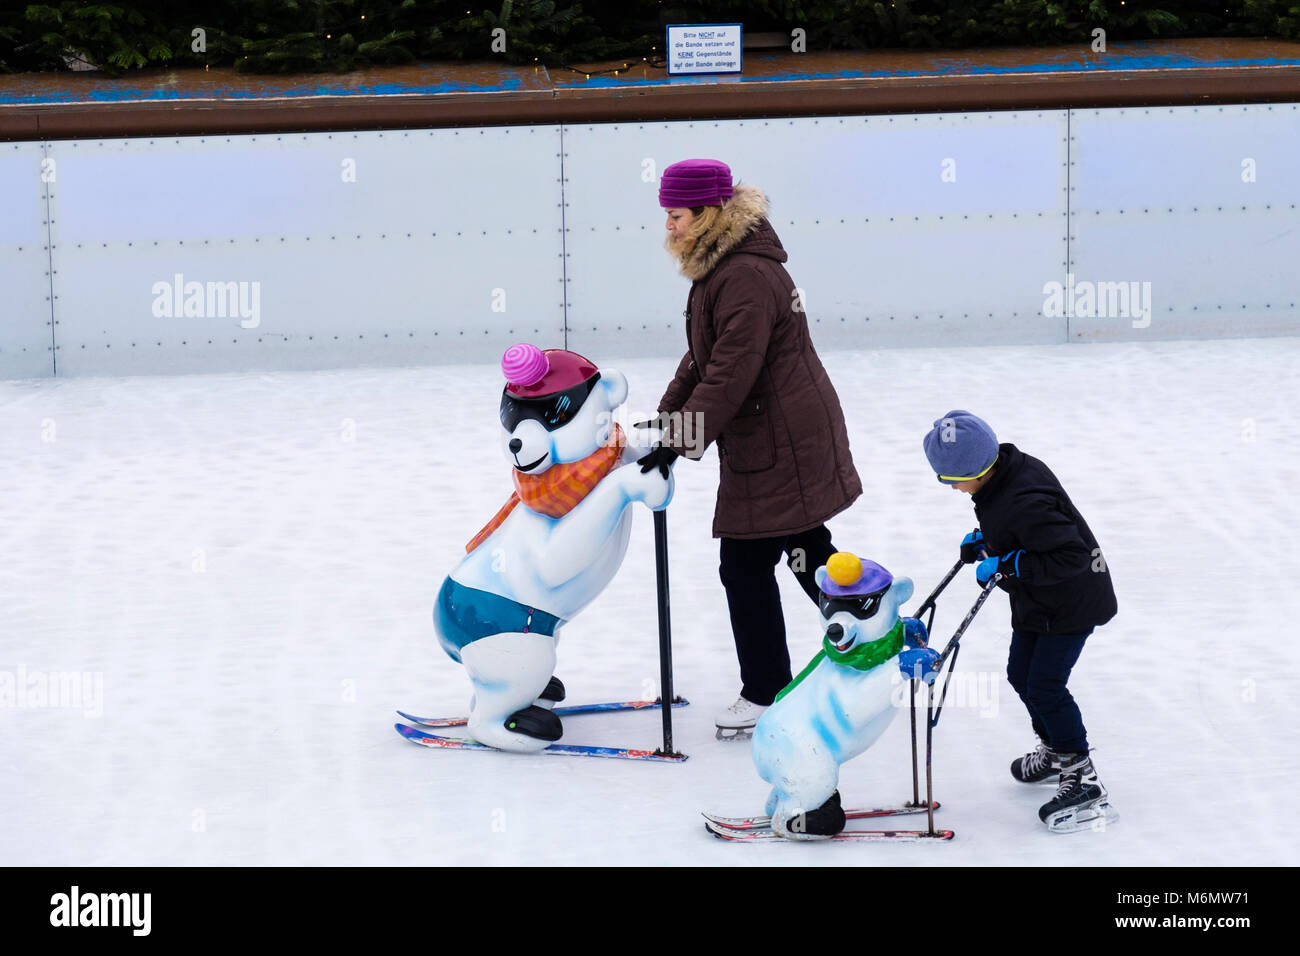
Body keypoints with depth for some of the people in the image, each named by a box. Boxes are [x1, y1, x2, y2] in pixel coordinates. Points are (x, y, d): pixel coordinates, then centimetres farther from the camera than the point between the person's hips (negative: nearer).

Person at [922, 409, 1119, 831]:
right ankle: (1055, 748, 41)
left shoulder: (1024, 502, -35)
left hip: (1070, 604, -10)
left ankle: (1083, 782, -1)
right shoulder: (1005, 472, -6)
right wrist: (983, 540, 0)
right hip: (1036, 602, 10)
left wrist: (1009, 565, -32)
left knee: (1044, 686, -10)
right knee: (1021, 674, 19)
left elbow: (1070, 556, -36)